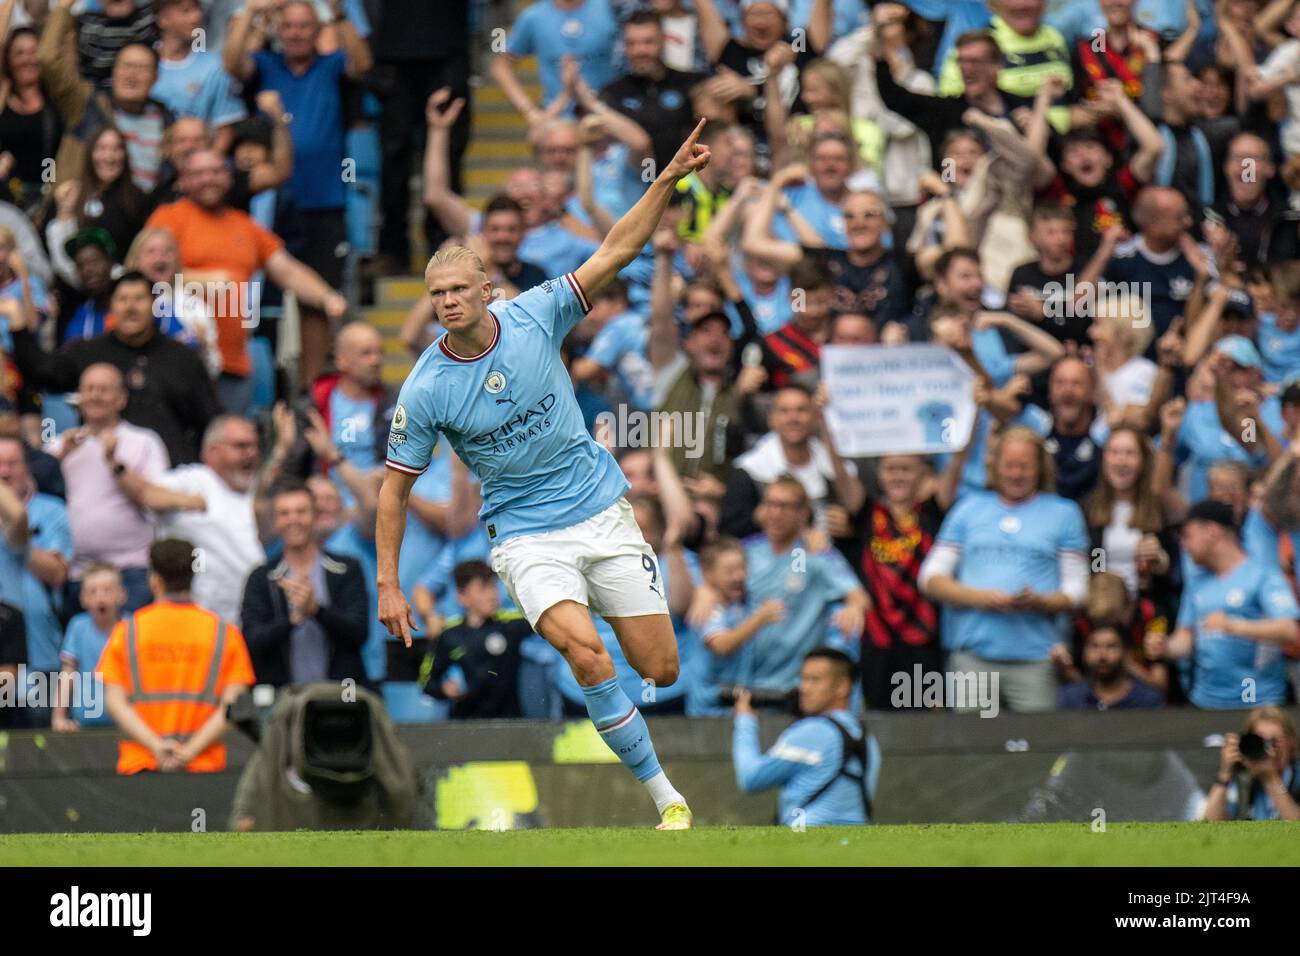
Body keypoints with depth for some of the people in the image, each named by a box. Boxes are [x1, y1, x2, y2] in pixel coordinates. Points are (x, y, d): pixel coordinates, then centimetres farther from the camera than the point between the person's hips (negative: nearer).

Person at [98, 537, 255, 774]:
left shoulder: (128, 630, 6)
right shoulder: (225, 632, 5)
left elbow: (114, 701, 0)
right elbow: (232, 705, -2)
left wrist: (156, 746, -8)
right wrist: (191, 751, -8)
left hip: (139, 764, 0)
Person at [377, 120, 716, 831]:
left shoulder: (533, 318, -7)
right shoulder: (425, 391, -11)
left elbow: (616, 250, -5)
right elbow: (394, 488, -2)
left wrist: (669, 179, -16)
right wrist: (387, 585, -6)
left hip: (602, 512, 3)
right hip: (527, 536, -3)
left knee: (661, 670, -2)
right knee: (586, 651, -28)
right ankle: (664, 794, -16)